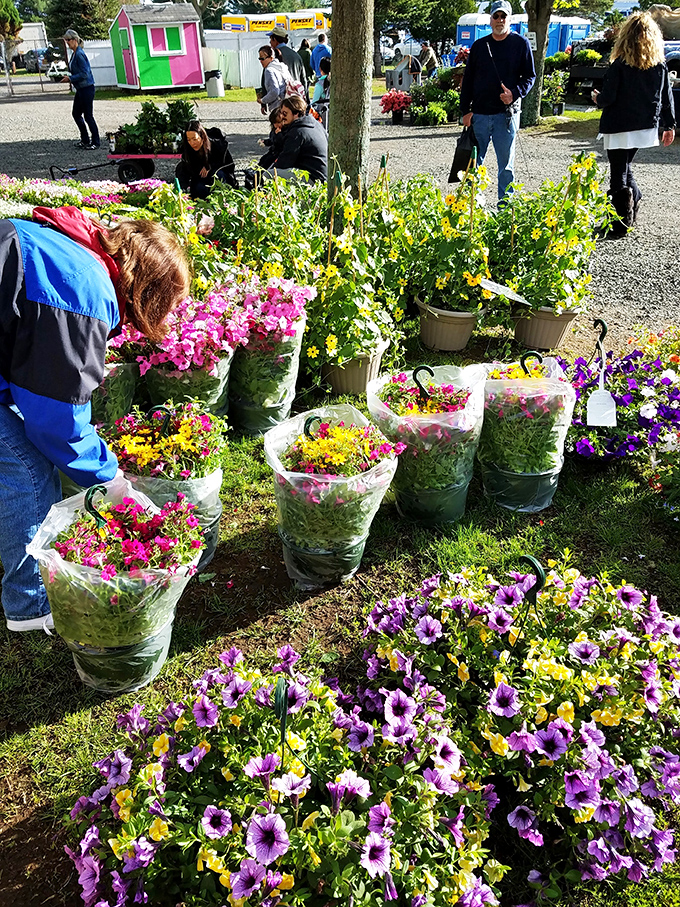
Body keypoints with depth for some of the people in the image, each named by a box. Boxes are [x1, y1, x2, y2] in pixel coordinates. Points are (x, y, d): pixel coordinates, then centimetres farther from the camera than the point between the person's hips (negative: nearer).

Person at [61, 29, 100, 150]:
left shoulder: (79, 54, -17)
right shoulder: (74, 53, 12)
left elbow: (84, 74, -21)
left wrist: (70, 78, -16)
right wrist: (69, 77, 9)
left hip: (87, 88, -10)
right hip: (80, 89, 10)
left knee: (88, 116, -3)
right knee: (76, 114, 13)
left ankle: (95, 142, 8)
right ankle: (85, 140, 22)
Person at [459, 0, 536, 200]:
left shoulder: (520, 43, 4)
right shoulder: (479, 45, 10)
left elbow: (530, 76, 4)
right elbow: (468, 80, 12)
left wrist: (515, 93, -15)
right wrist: (466, 110, 3)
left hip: (507, 114, -2)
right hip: (479, 114, 2)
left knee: (506, 164, 3)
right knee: (473, 161, 4)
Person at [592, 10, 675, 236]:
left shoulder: (620, 65, -13)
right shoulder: (660, 65, 3)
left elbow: (608, 97, -13)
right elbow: (667, 97, 8)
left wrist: (597, 99, 10)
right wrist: (669, 125, 17)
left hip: (619, 128, -5)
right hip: (646, 127, 6)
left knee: (619, 174, 1)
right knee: (625, 168, 24)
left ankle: (622, 223, 3)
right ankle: (634, 206, 29)